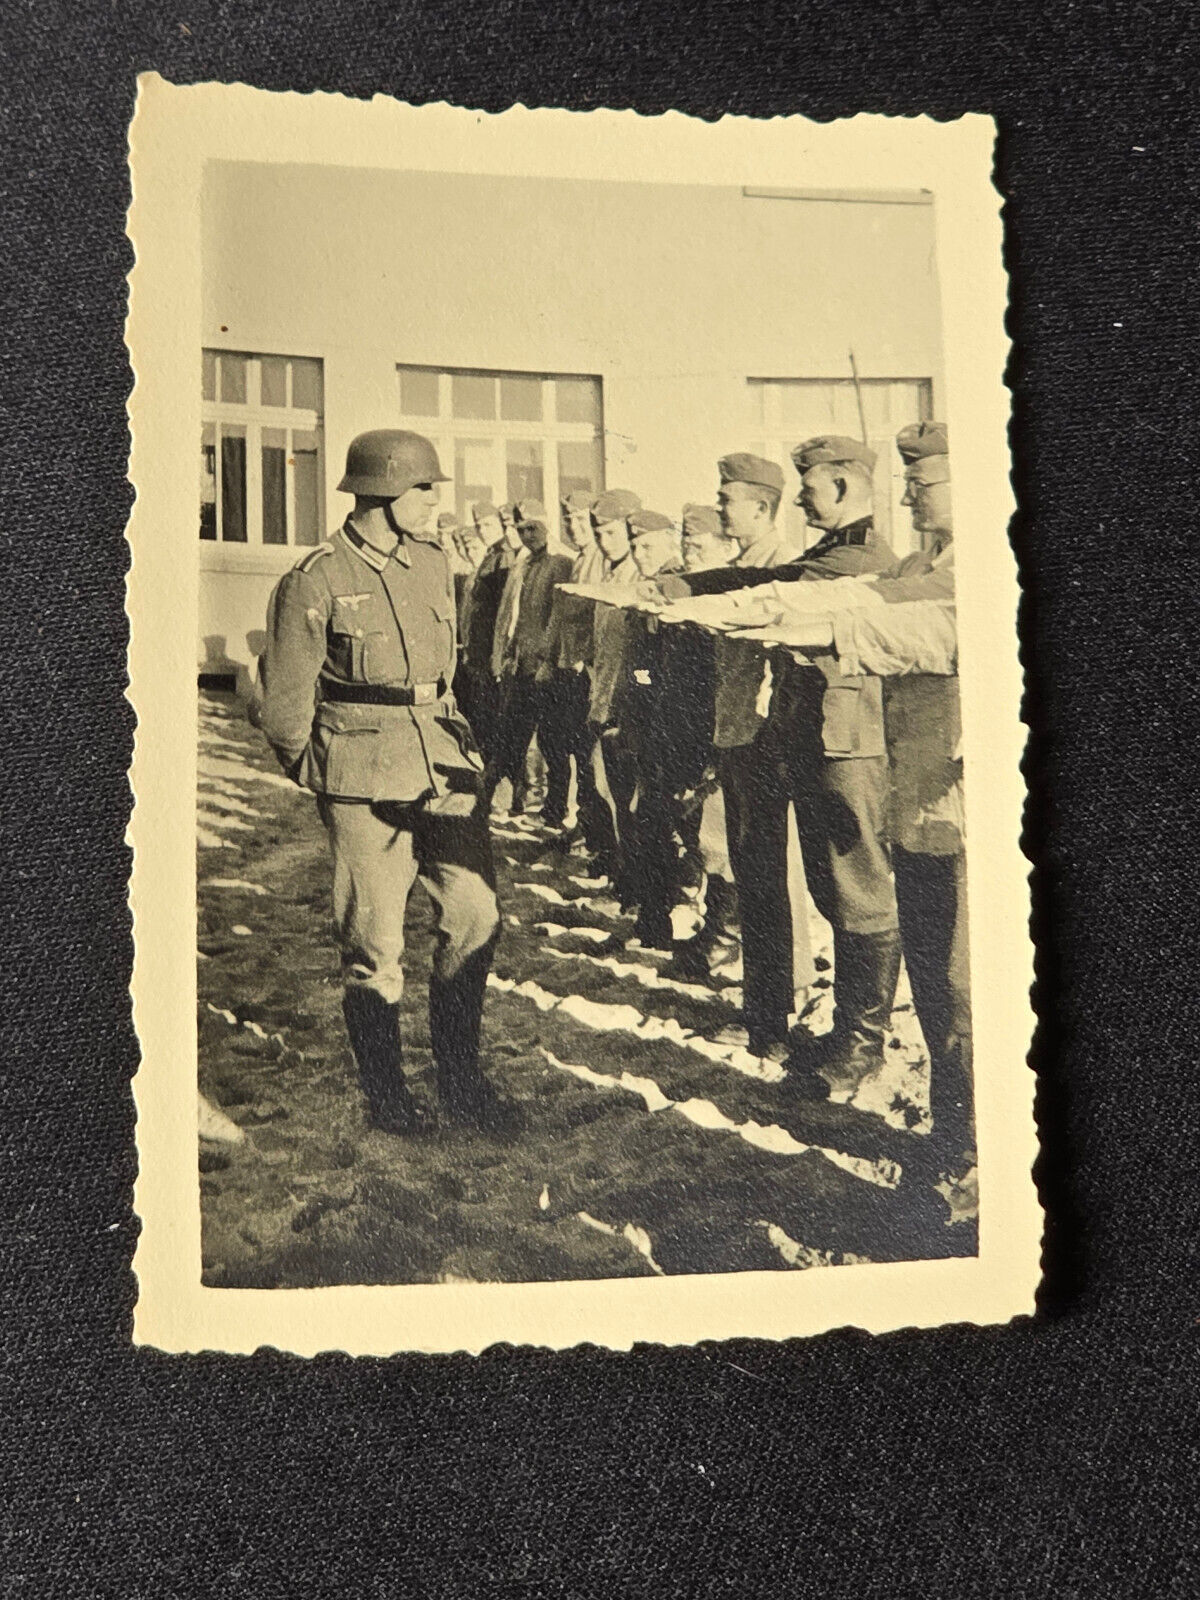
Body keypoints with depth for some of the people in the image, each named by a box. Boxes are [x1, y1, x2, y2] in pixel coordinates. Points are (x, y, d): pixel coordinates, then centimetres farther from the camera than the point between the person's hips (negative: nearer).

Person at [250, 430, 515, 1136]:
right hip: (365, 780, -5)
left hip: (442, 762, 6)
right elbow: (283, 700, -2)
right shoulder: (317, 581, -10)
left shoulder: (433, 560, 9)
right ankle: (386, 1091, 21)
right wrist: (324, 773, 9)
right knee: (376, 942, 3)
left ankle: (459, 1077, 17)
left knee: (478, 913, 0)